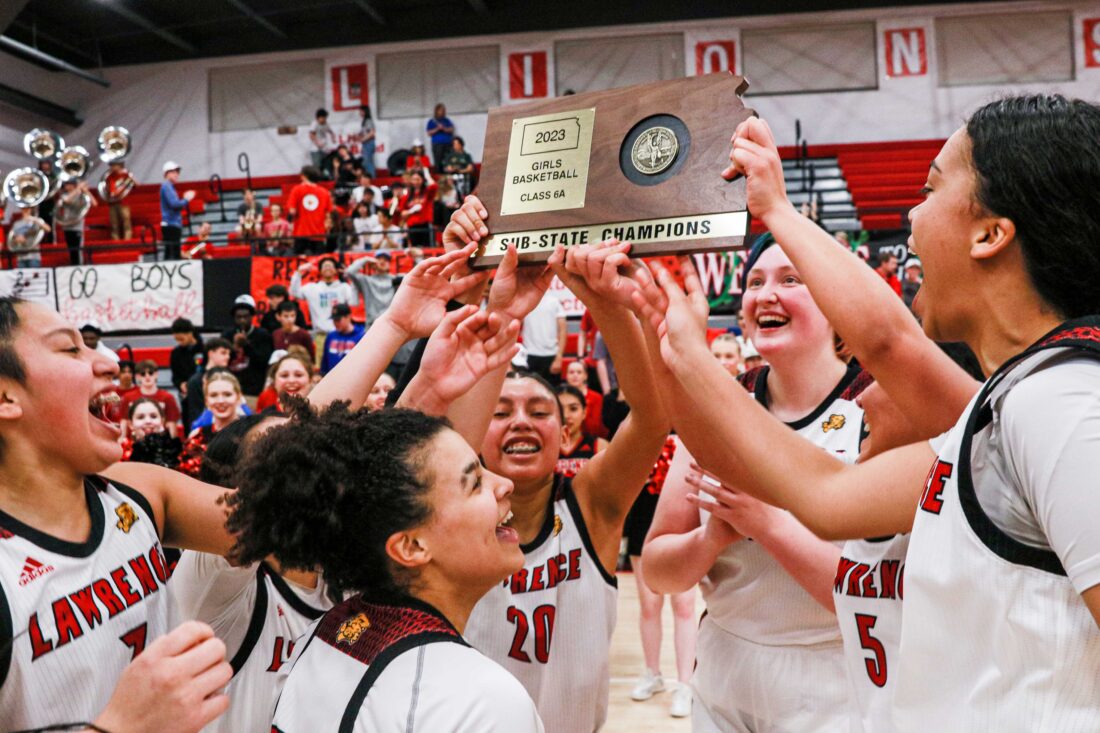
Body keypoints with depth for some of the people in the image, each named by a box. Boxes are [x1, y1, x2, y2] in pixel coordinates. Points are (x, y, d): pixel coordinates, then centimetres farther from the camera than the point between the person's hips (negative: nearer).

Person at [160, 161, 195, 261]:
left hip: (174, 225, 10)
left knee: (175, 253, 9)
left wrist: (185, 199, 11)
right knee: (172, 254, -12)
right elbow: (174, 204, -19)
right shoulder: (166, 186, -8)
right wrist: (186, 199, -5)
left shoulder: (170, 187, 20)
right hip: (170, 225, -10)